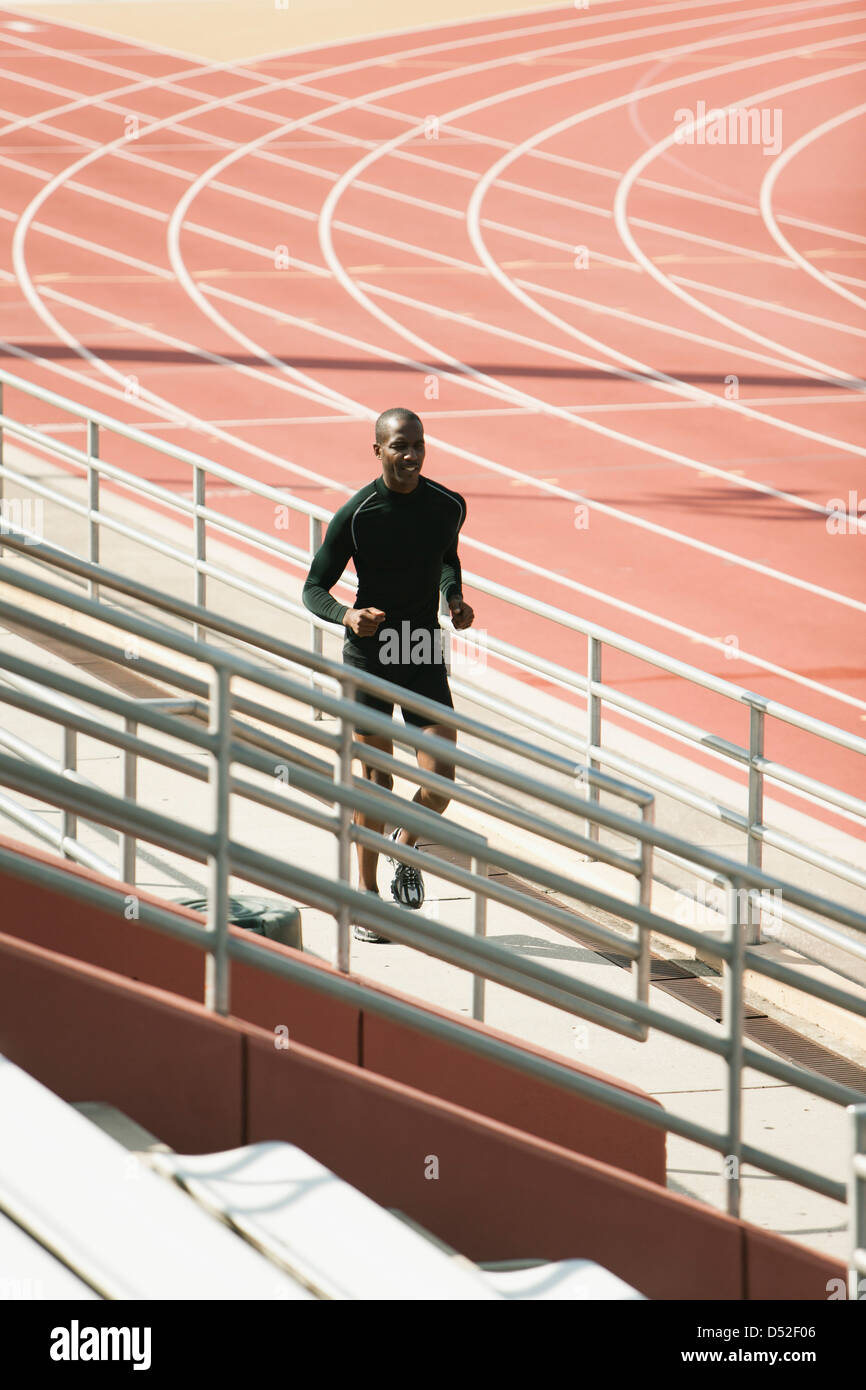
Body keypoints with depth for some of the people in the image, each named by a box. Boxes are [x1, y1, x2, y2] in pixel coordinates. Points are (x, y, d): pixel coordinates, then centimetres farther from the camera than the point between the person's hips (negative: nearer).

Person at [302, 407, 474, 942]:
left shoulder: (449, 507, -2)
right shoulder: (355, 515, -12)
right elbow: (315, 588, -5)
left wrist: (455, 598, 2)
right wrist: (347, 616, -25)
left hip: (425, 656, 2)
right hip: (369, 654, -2)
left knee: (440, 778, -9)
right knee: (376, 778, 3)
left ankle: (406, 845, 23)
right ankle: (368, 894, 19)